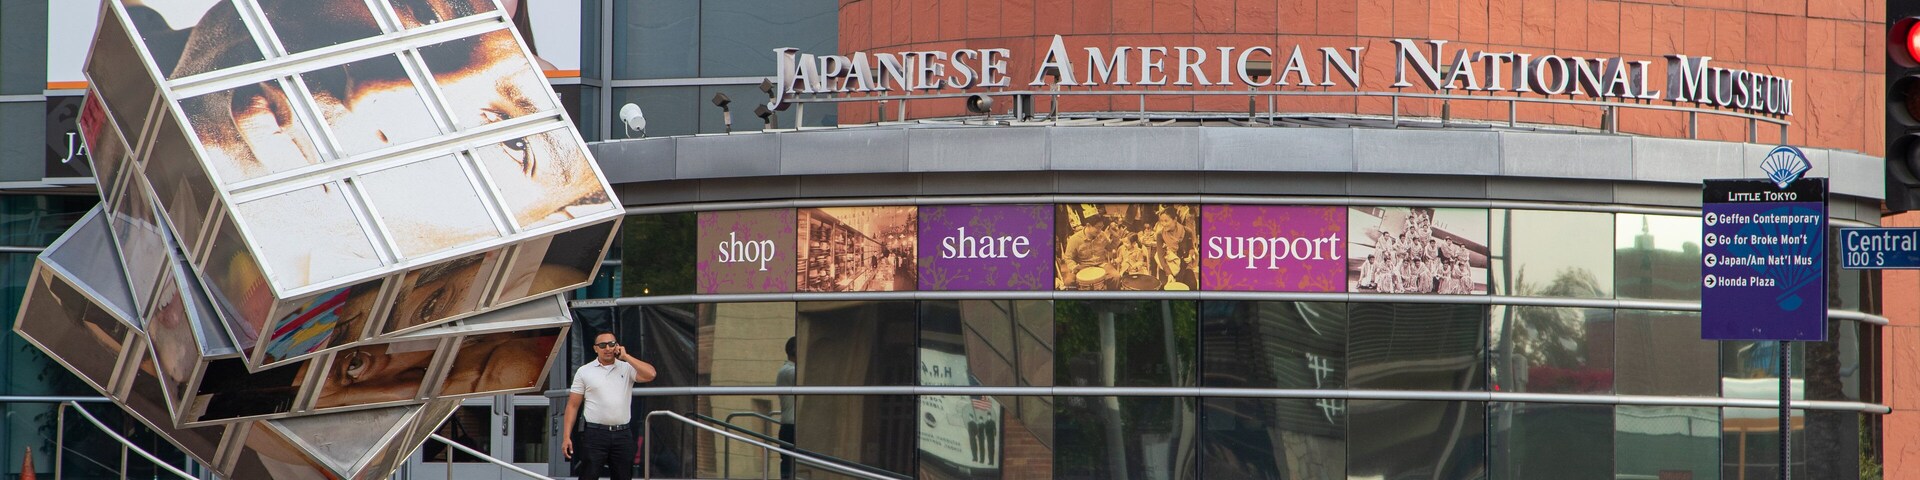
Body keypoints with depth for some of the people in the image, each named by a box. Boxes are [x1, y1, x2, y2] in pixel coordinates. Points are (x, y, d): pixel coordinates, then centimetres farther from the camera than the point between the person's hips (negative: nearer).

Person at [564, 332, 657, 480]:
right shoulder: (584, 372, 6)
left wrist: (625, 356, -5)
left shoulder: (627, 369, 8)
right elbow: (572, 406, 5)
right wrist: (566, 437, -3)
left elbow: (650, 374, -12)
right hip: (595, 434, -2)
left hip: (622, 434, 2)